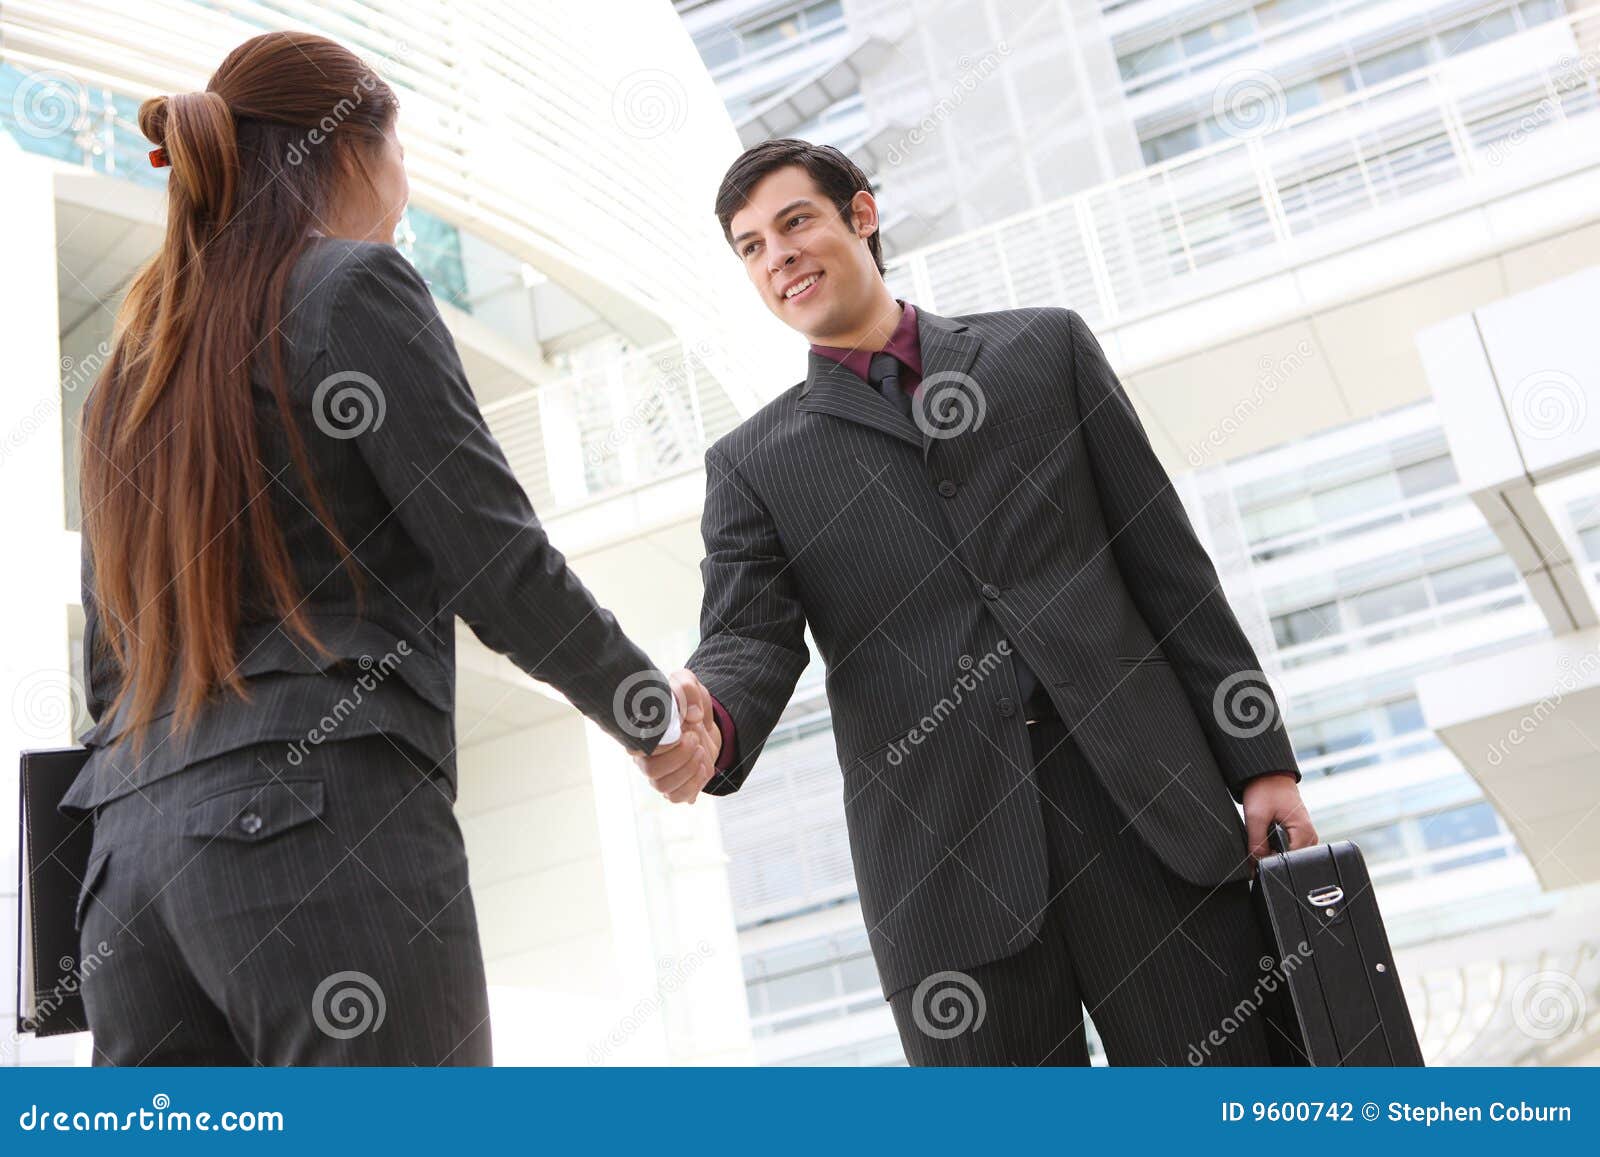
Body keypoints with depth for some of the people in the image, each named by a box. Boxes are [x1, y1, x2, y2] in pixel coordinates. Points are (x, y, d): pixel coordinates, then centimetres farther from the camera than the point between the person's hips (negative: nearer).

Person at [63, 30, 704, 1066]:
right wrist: (656, 713, 9)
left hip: (133, 846, 8)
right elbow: (501, 569, -5)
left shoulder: (137, 358, 21)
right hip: (324, 812, -7)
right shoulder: (356, 284, 0)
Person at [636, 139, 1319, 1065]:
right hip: (946, 861, 0)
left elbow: (1167, 562, 9)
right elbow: (750, 637, 0)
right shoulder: (754, 464, 13)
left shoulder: (1046, 348, 13)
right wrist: (711, 722, -25)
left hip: (1150, 809, 1)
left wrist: (1260, 761, 4)